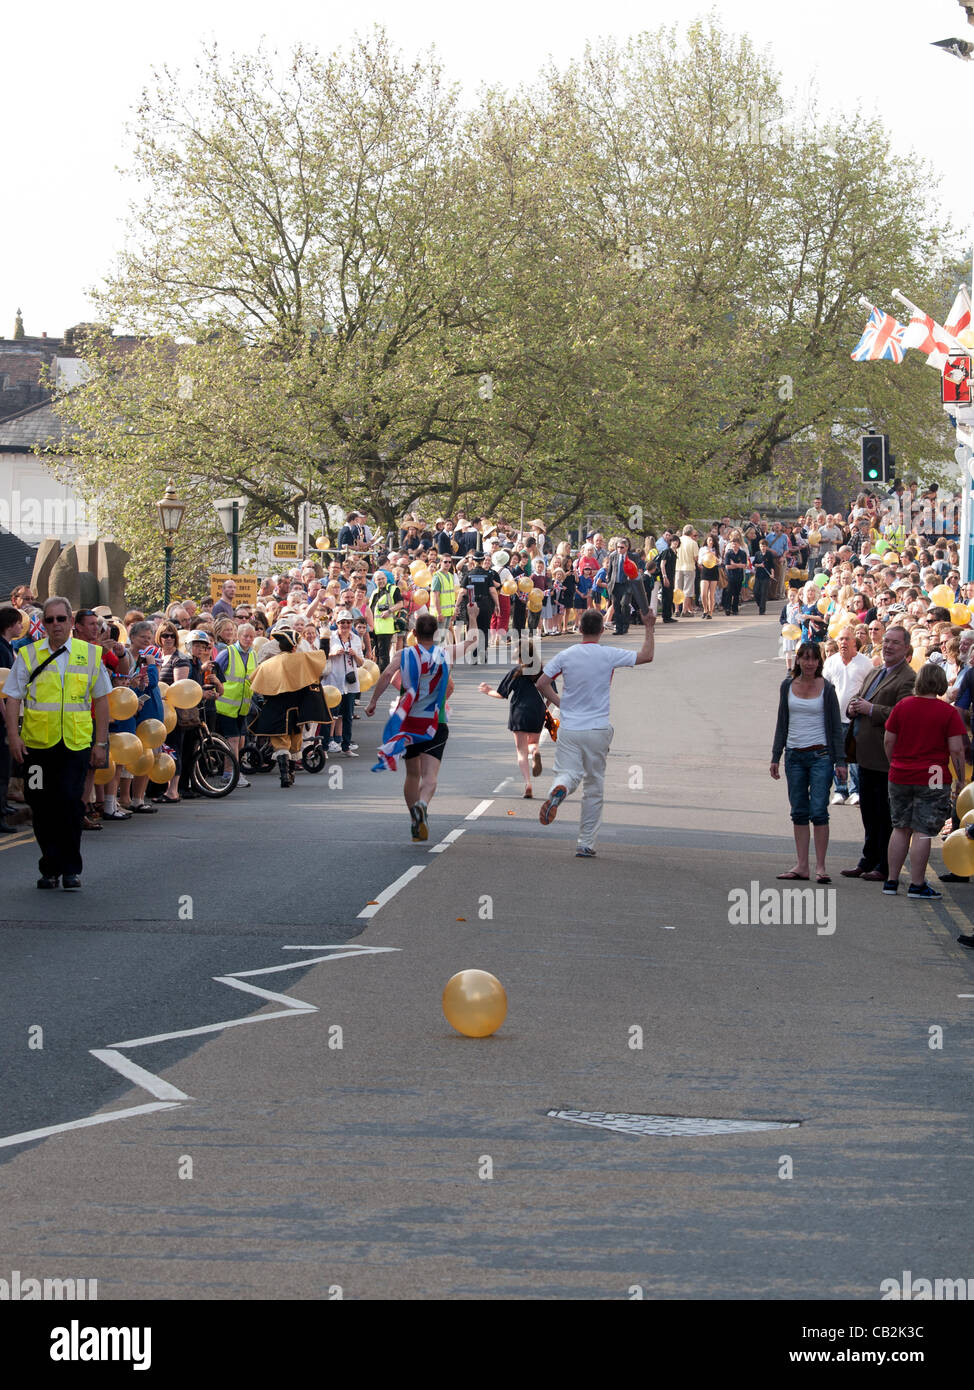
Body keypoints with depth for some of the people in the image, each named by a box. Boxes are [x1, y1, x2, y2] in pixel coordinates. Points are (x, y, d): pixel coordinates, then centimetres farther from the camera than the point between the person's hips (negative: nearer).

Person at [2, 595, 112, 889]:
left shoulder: (90, 655, 7)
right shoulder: (28, 656, 5)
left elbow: (101, 700, 10)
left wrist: (101, 743, 5)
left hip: (75, 744, -1)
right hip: (37, 743, 1)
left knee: (70, 802, -11)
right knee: (42, 806, 3)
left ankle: (71, 869, 0)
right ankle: (50, 868, 16)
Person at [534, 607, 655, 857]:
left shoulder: (565, 656, -1)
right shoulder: (610, 655, -6)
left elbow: (542, 684, 0)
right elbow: (646, 656, 5)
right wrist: (649, 628, 18)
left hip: (569, 729, 1)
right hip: (598, 730, -1)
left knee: (567, 773, 1)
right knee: (593, 788, 9)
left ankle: (559, 789, -38)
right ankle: (586, 844, 11)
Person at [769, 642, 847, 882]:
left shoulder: (826, 688, -2)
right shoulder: (788, 686, 7)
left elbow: (836, 726, 0)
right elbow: (782, 723, 13)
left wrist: (840, 761, -5)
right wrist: (776, 756, 9)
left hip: (820, 754, -4)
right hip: (794, 755, 4)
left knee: (818, 811, -7)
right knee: (799, 812, 5)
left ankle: (820, 867, -3)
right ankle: (801, 866, 9)